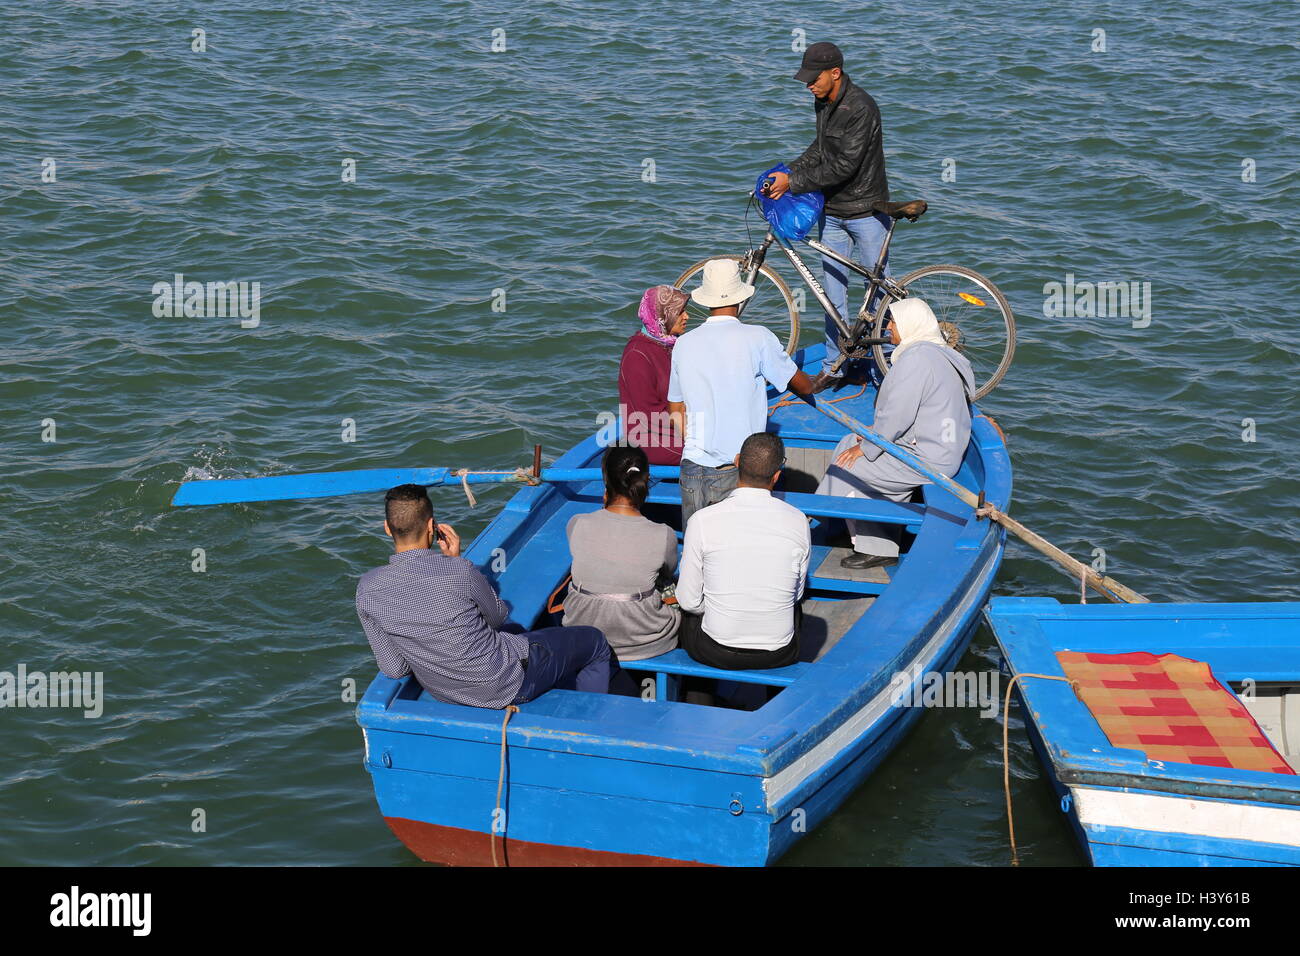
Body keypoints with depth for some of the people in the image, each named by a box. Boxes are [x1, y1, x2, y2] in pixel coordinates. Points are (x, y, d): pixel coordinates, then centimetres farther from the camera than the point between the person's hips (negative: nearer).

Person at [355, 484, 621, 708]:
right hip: (505, 685, -6)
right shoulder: (459, 570, -27)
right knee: (595, 642, 18)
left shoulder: (367, 589, -14)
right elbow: (497, 617, -4)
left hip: (442, 693, 6)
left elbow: (394, 668, -6)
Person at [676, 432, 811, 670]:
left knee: (688, 609, 32)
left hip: (717, 654, -1)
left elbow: (689, 600, -6)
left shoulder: (702, 520, -14)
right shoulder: (798, 521, -9)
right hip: (780, 655, 1)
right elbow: (796, 593, 5)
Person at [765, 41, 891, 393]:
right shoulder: (823, 103, 4)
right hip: (832, 211, 7)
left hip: (865, 211, -7)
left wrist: (793, 183, -23)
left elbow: (843, 166, -26)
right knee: (833, 290, 8)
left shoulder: (861, 108, -23)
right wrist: (789, 171, 1)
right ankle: (834, 365, 16)